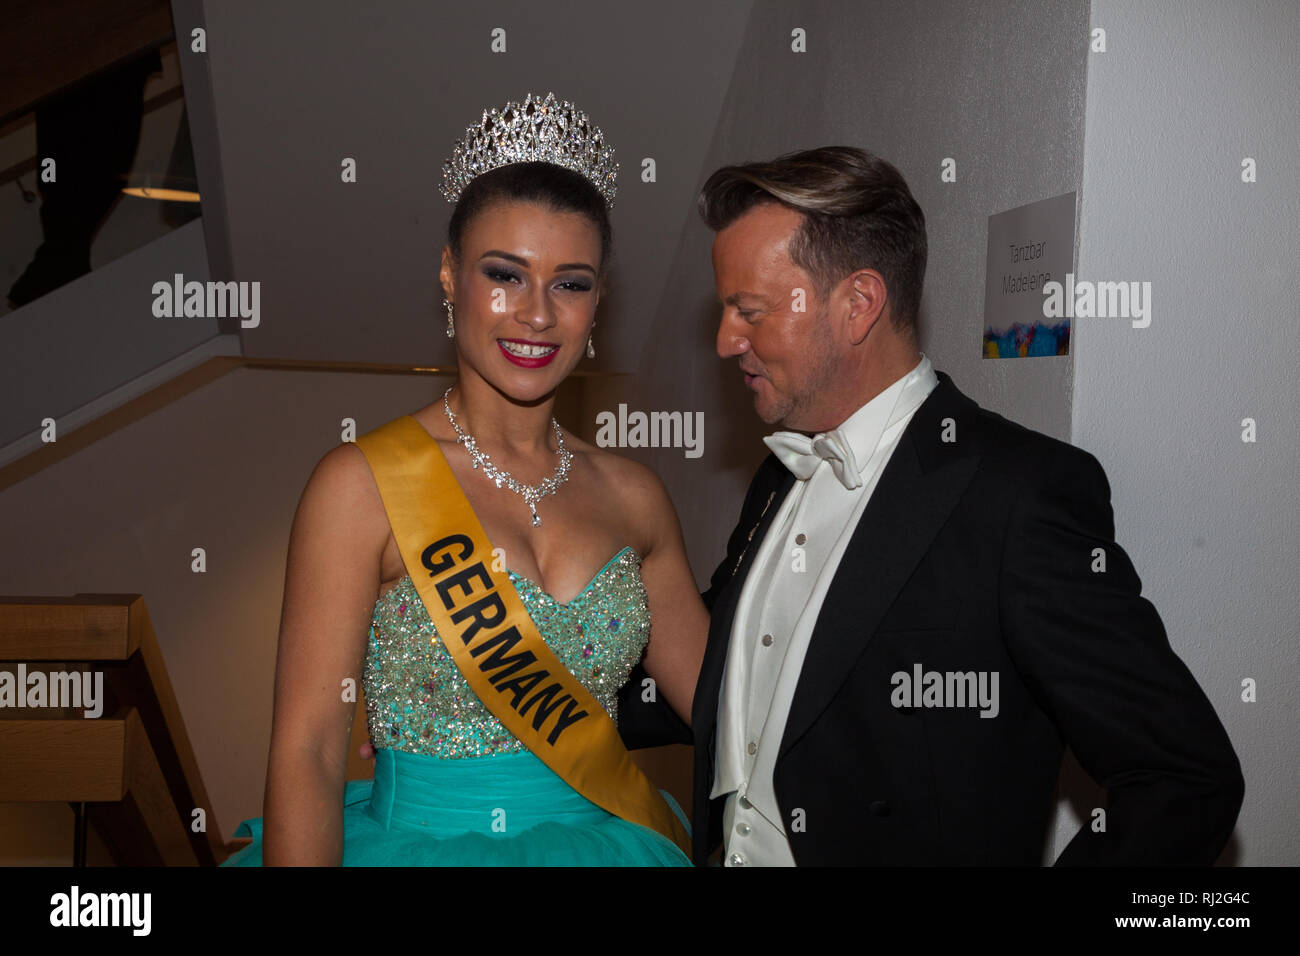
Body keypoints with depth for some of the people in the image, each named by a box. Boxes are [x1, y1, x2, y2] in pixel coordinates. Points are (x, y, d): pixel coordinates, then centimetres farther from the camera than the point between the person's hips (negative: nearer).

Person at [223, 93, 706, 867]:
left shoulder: (632, 496, -1)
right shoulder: (363, 484, -12)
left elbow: (722, 696, 7)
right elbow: (308, 753, -14)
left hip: (607, 841, 4)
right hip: (421, 840, -4)